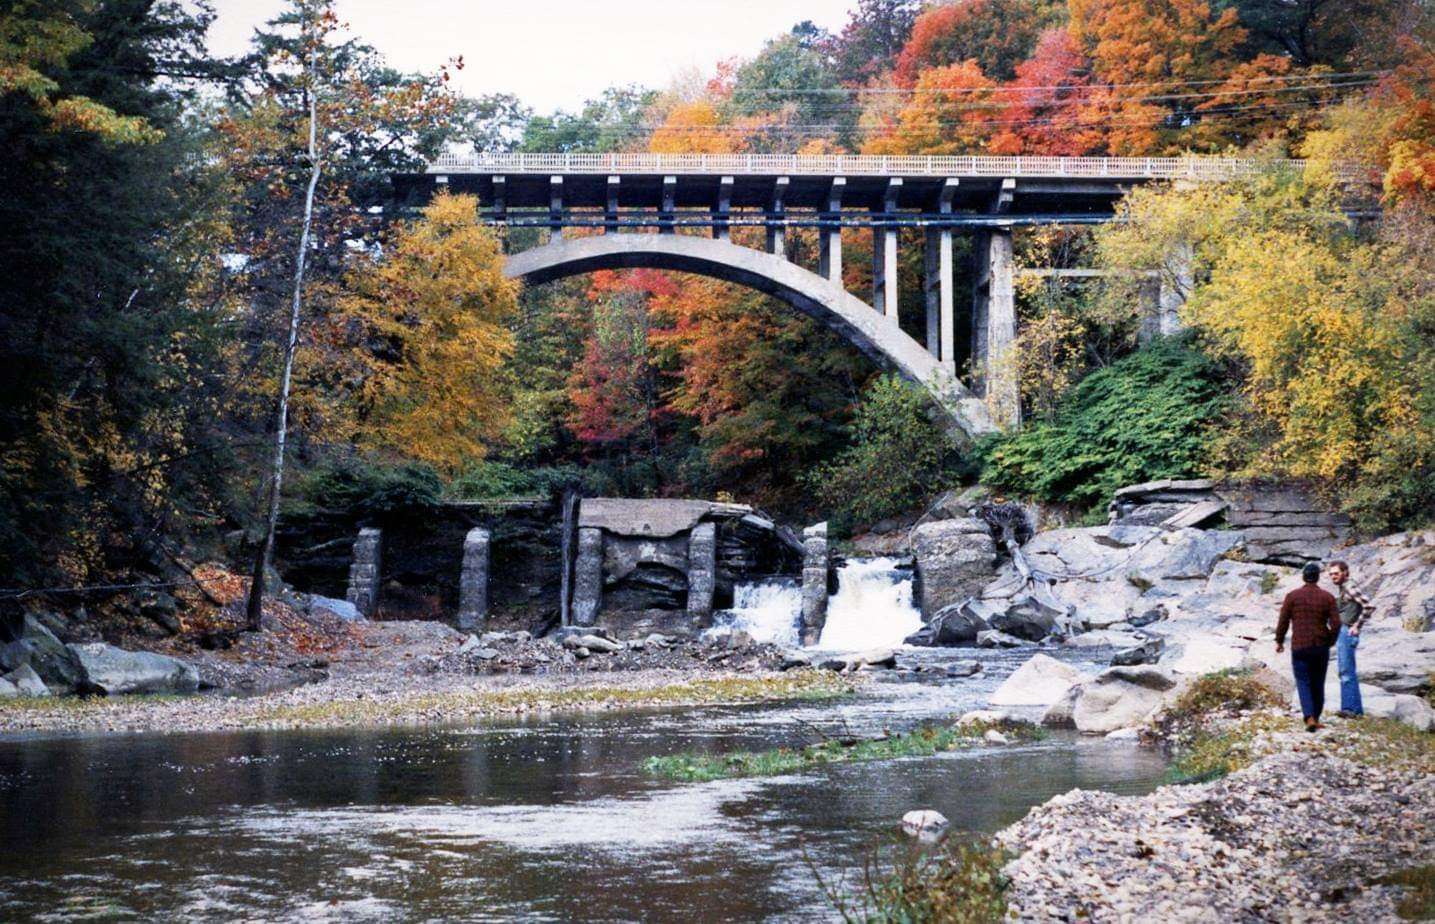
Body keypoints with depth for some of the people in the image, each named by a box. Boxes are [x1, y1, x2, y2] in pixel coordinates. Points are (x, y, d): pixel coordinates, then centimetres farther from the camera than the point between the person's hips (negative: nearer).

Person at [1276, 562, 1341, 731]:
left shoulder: (1292, 596, -6)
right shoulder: (1328, 597, -2)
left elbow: (1283, 622, -5)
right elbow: (1336, 624, -7)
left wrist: (1279, 642, 9)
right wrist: (1330, 642, 11)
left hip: (1299, 648, -2)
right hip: (1321, 647, 2)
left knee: (1303, 684, 3)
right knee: (1318, 684, 16)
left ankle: (1310, 718, -15)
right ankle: (1316, 718, 25)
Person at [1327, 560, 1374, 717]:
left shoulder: (1350, 588, -13)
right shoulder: (1341, 589, 16)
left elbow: (1369, 606, -21)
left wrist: (1357, 626, -18)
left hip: (1347, 633, -10)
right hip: (1341, 634, 10)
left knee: (1346, 671, -12)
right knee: (1344, 671, 12)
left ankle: (1350, 708, -13)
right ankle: (1356, 709, 17)